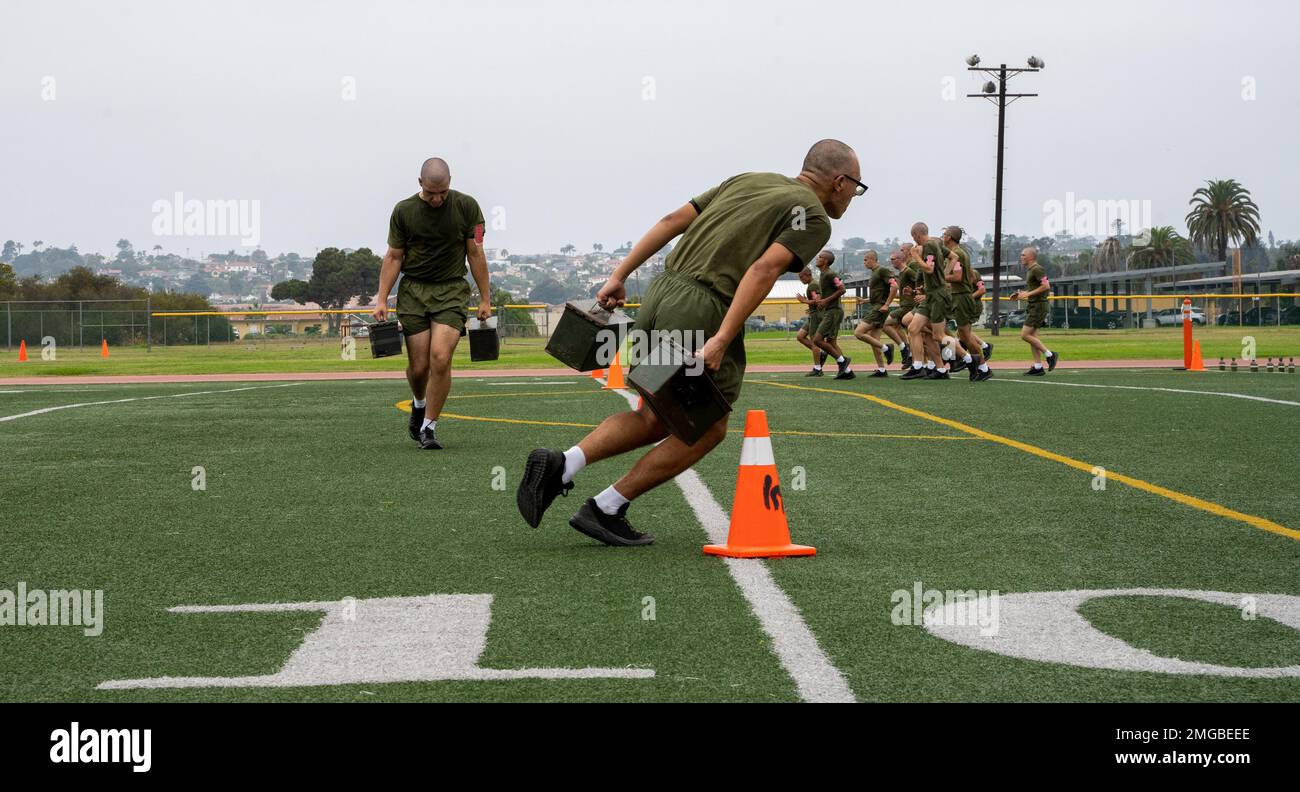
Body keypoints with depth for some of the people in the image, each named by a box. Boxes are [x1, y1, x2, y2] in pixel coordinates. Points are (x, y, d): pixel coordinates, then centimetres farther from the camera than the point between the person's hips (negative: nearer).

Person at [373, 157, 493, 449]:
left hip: (451, 290, -1)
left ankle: (429, 426, -5)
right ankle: (419, 404, 31)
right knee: (418, 366, -3)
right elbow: (393, 257, 6)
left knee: (440, 358, -18)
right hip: (413, 290, 1)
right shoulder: (404, 211, 1)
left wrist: (485, 299, 2)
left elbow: (476, 254, 4)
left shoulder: (467, 207, -1)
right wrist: (381, 300, -1)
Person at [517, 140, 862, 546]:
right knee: (706, 428, 12)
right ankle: (605, 510, 10)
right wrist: (721, 340, -21)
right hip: (702, 309, -7)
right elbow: (763, 269, -16)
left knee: (655, 420, 20)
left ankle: (560, 464, 1)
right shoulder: (813, 217, 0)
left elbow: (674, 219, 16)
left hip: (661, 290, 7)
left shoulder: (748, 180, 22)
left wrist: (620, 275, 16)